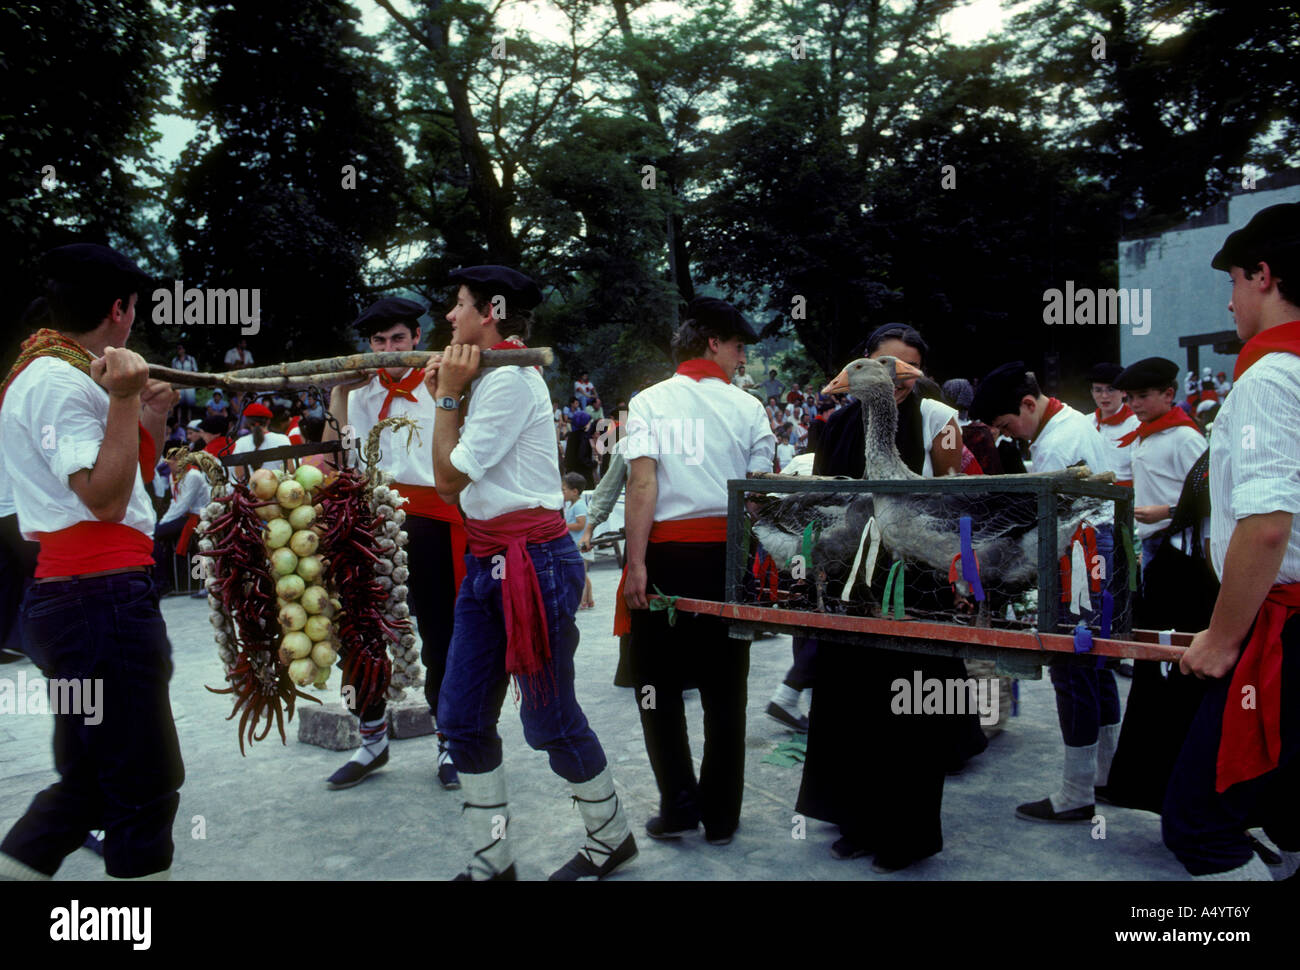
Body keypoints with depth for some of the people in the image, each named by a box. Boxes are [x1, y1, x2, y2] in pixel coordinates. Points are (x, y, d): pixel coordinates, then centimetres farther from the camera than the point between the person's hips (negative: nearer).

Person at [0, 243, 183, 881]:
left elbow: (126, 485, 24)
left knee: (90, 782, 17)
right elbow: (105, 500, -18)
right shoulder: (59, 380, -11)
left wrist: (149, 419, 13)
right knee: (145, 786, -4)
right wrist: (123, 401, -20)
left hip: (78, 595, 11)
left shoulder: (60, 372, 21)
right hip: (100, 595, -11)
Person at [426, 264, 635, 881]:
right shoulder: (489, 378, 16)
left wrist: (449, 395, -6)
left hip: (531, 561, -10)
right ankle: (492, 858, 22)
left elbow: (449, 478, -15)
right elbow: (461, 474, 12)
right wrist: (447, 396, 8)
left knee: (549, 720, 1)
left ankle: (610, 840, 23)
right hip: (487, 560, 10)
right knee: (461, 717, 9)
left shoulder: (510, 380, -15)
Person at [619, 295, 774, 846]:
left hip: (667, 552, -1)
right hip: (728, 553, 2)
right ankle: (721, 816, 18)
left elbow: (643, 484, -10)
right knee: (725, 688, 11)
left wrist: (636, 563, -12)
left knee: (658, 682, 11)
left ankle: (679, 805, 8)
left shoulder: (649, 402, 1)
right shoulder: (747, 407, 4)